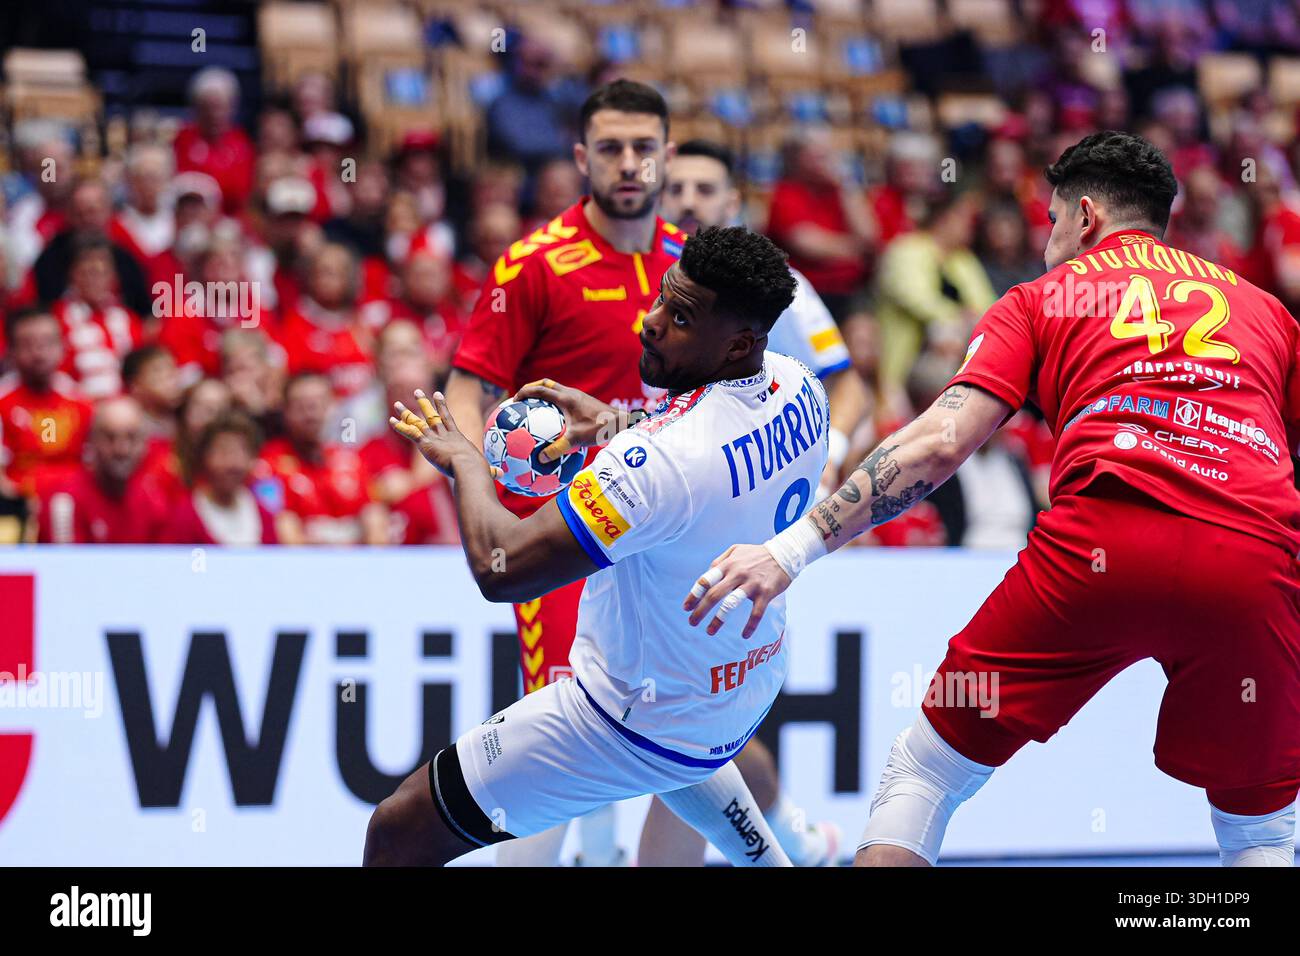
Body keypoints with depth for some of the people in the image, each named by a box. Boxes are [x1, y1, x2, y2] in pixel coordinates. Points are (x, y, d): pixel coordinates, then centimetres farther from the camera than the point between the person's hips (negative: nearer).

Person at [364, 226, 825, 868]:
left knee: (398, 833, -3)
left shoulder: (662, 458, -38)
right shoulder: (797, 387, -11)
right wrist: (611, 424, 12)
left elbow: (501, 568, -33)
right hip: (753, 685, 8)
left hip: (640, 728, -8)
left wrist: (463, 461, -16)